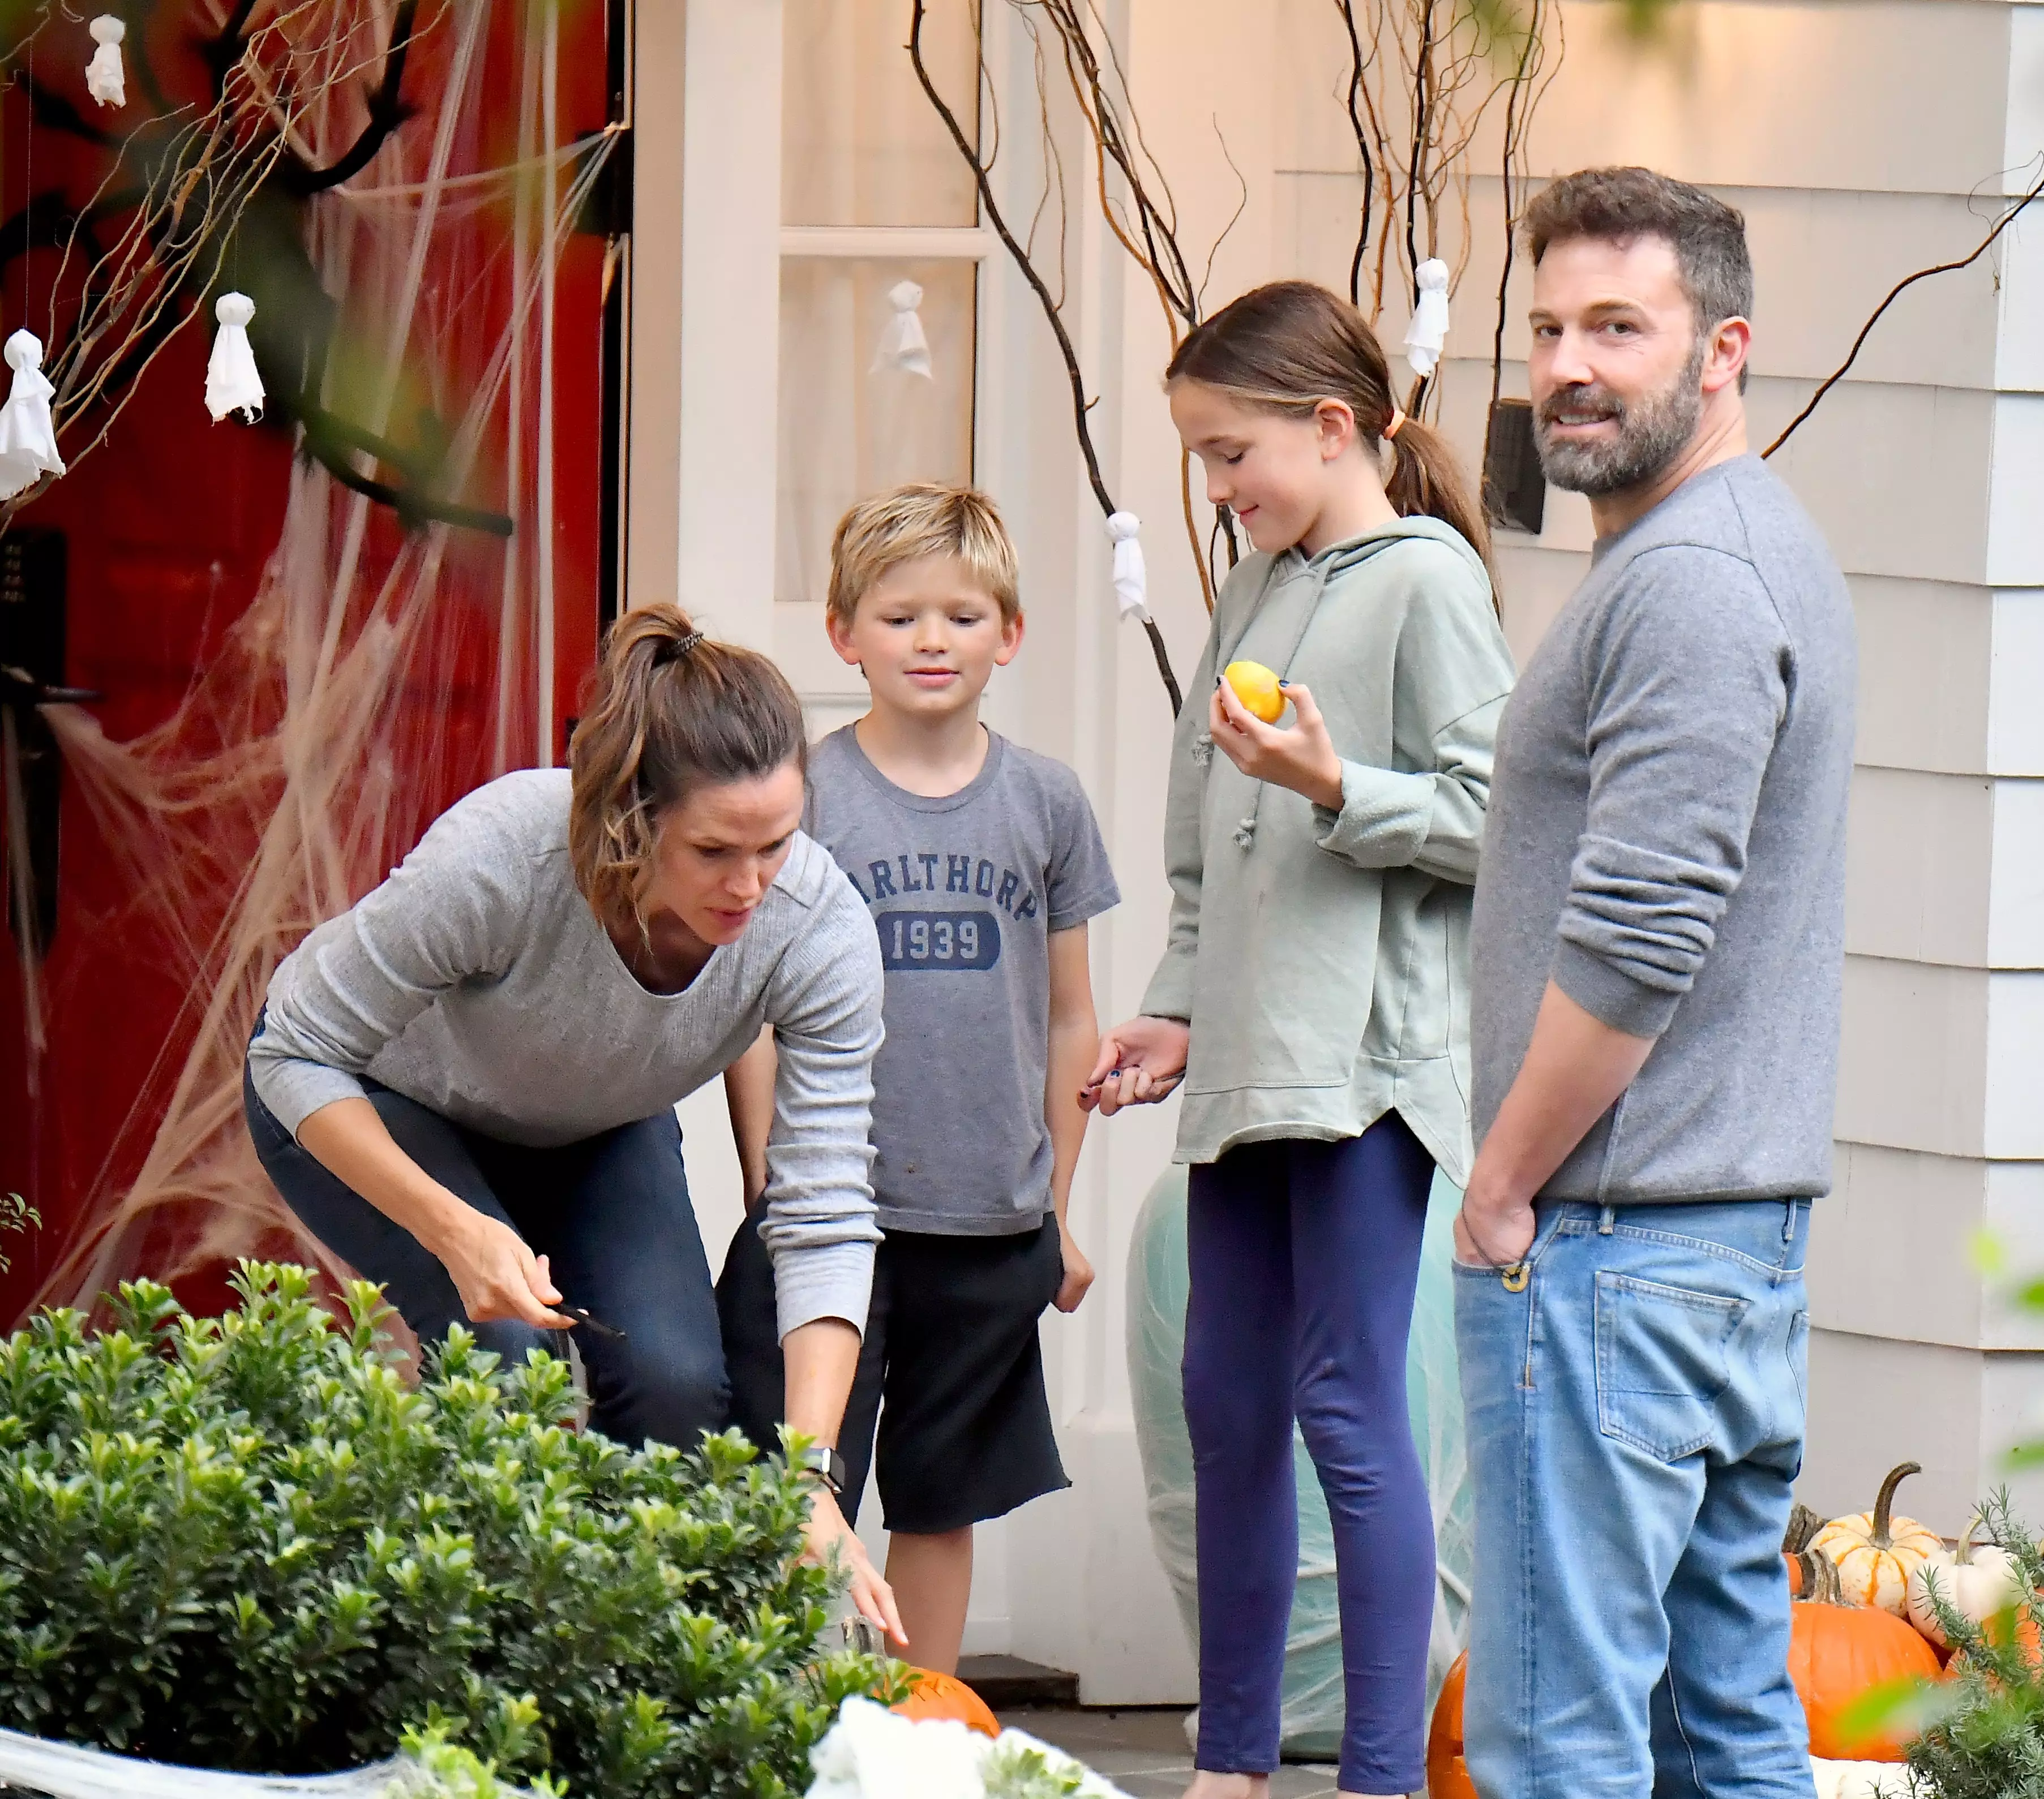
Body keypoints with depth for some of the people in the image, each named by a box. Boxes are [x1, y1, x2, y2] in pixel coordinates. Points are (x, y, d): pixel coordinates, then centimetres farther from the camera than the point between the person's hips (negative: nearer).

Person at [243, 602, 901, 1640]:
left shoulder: (820, 927, -31)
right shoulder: (500, 857, -41)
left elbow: (825, 1217, -28)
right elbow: (299, 1057, -27)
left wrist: (809, 1477, -38)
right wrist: (455, 1230, -40)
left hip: (596, 1130, 3)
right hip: (366, 1108, -3)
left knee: (674, 1379, -20)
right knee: (513, 1348, -28)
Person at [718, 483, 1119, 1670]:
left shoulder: (1045, 803, 5)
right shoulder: (807, 795, -3)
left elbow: (1070, 1022, 12)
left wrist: (1059, 1211, 12)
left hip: (992, 1222, 3)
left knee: (944, 1504, 11)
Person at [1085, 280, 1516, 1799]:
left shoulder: (1425, 580, -7)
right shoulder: (1260, 592, 18)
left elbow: (1487, 817, -12)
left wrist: (1334, 788, -24)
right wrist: (1178, 1012, 19)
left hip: (1370, 1050, -9)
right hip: (1250, 1063, 9)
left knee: (1349, 1403, -10)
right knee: (1226, 1399, 10)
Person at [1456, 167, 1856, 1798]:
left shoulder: (1688, 583, -16)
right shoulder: (1765, 548, 18)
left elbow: (1635, 942, -22)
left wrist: (1500, 1194, -13)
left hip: (1612, 1240, -11)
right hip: (1752, 1230, 11)